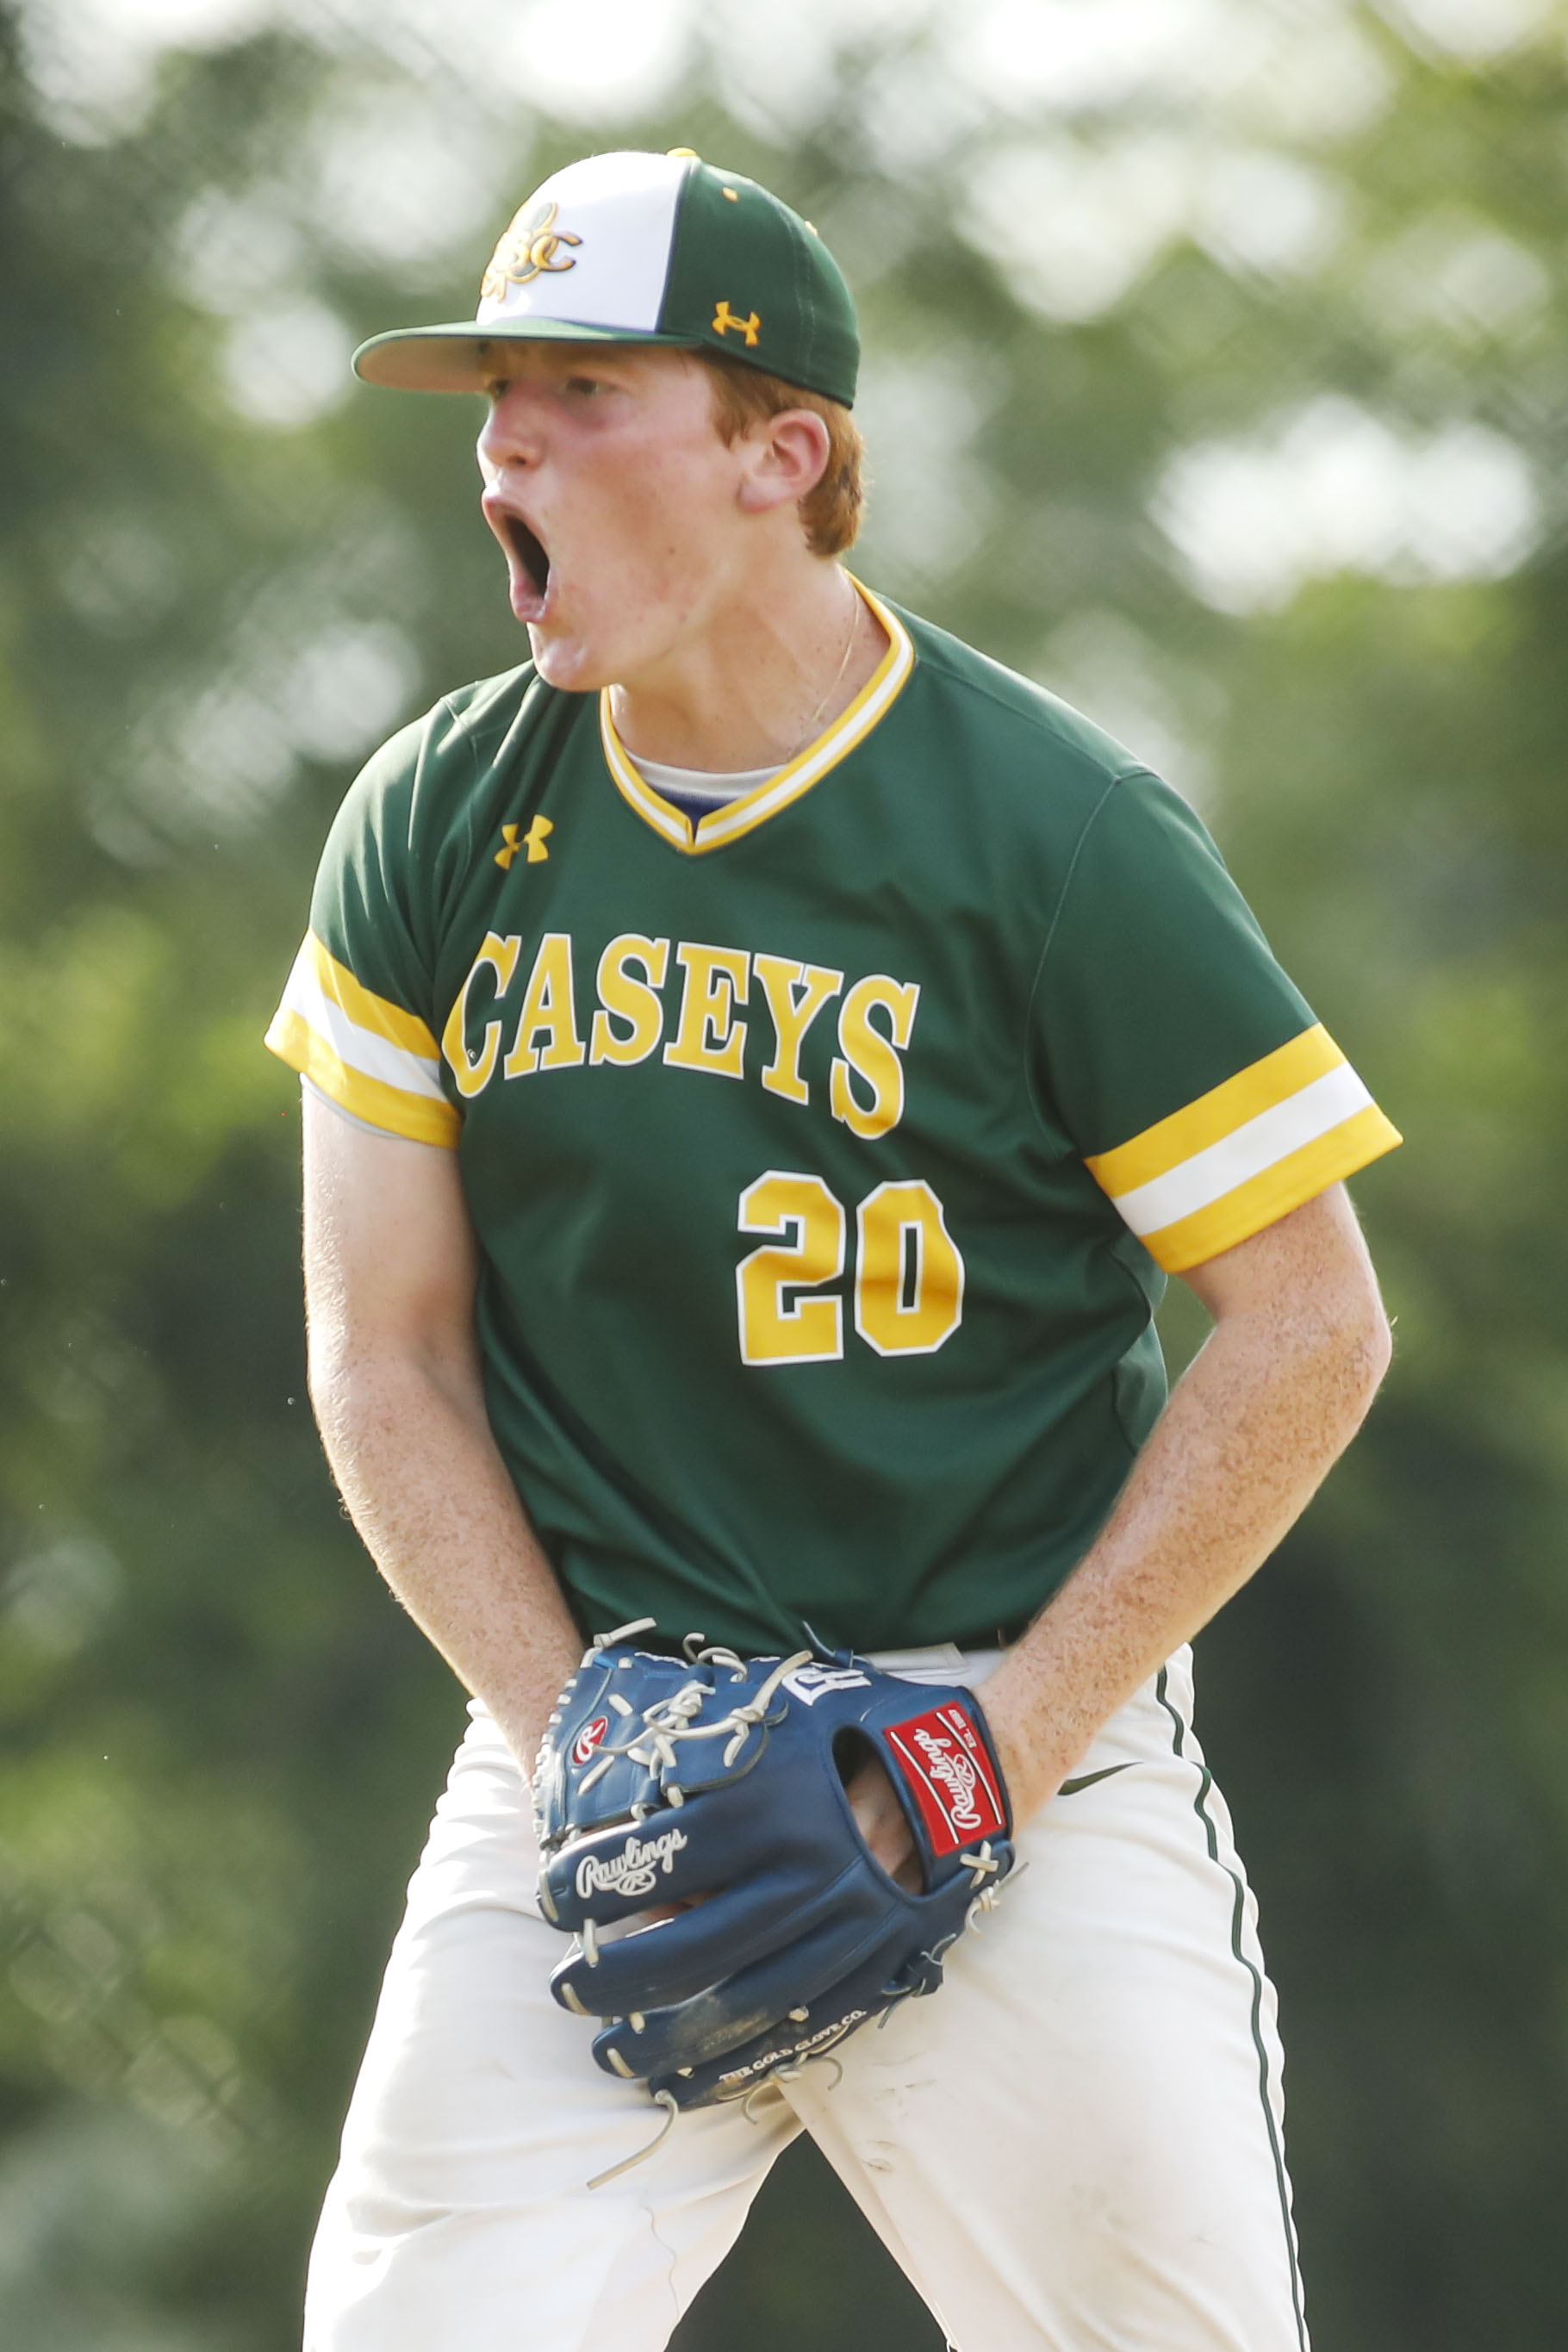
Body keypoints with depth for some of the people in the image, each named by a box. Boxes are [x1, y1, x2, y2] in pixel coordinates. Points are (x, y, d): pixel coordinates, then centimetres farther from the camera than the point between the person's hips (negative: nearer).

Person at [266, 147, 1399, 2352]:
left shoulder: (1065, 833, -7)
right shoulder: (435, 829, 4)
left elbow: (1312, 1326, -5)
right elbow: (386, 1359, 7)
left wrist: (1009, 1741, -10)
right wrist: (577, 1746, -6)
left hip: (1040, 1772, -2)